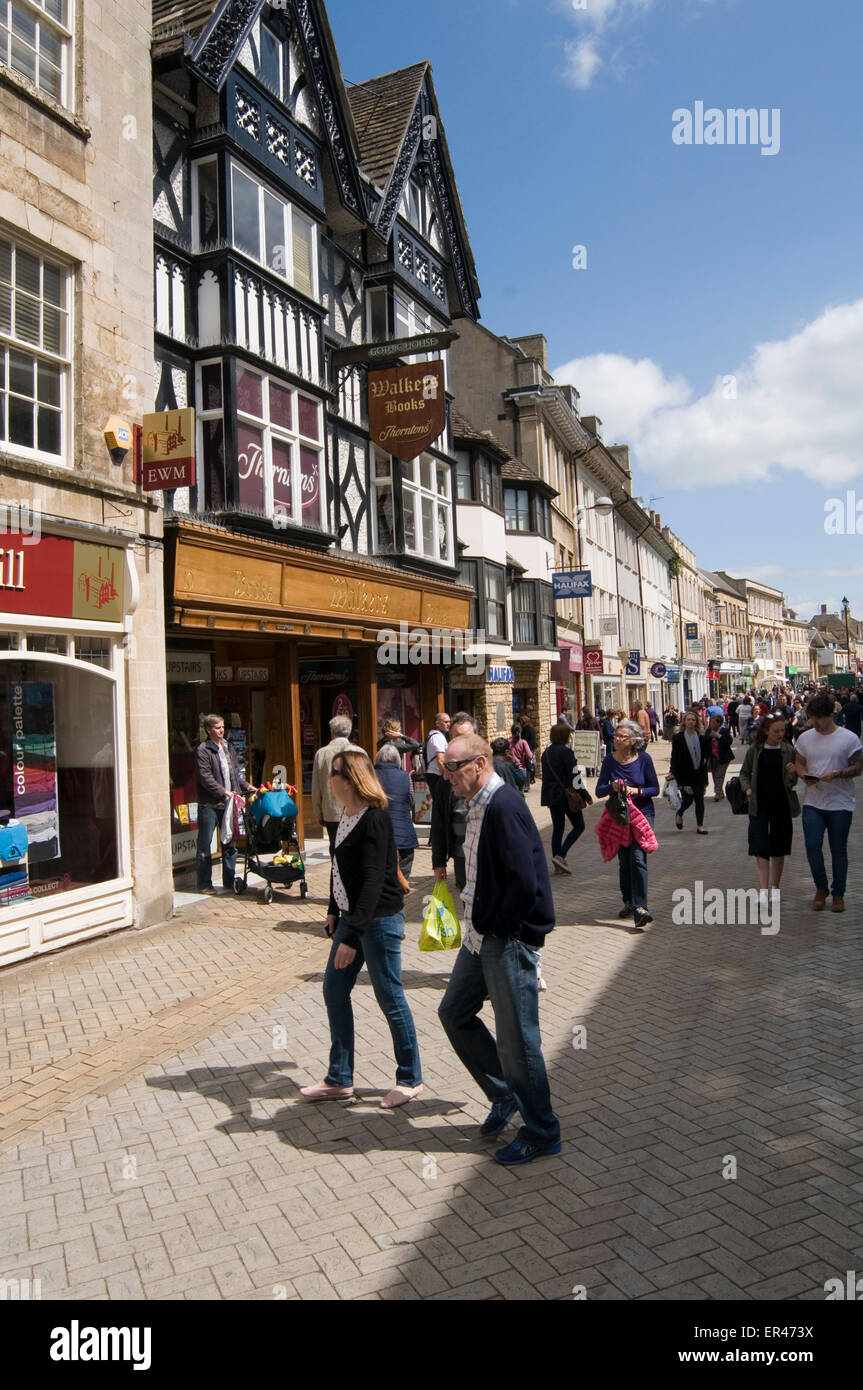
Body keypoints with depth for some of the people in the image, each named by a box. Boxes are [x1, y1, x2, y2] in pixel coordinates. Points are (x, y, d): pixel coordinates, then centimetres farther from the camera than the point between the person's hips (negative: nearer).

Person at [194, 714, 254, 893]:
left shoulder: (228, 748, 16)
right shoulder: (203, 750, -7)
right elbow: (205, 777, -15)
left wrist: (246, 786, 8)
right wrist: (223, 792, -19)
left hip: (227, 804, 7)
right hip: (209, 805, -7)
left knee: (230, 843, 10)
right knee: (205, 846, 2)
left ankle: (229, 882, 19)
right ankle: (204, 884, 11)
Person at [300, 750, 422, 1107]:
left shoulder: (374, 820, -21)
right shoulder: (347, 816, 6)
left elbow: (373, 881, -25)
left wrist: (352, 937, -26)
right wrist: (334, 912, 16)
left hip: (379, 918, -10)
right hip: (351, 916, 10)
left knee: (389, 997, 3)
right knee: (334, 991, 13)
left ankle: (410, 1079, 21)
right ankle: (339, 1080, 26)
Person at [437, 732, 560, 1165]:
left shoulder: (504, 806, -21)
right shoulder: (477, 806, 9)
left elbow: (524, 882, -26)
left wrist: (497, 930, -15)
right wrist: (478, 927, 12)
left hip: (509, 940, -10)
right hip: (481, 936, 10)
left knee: (516, 1039, 2)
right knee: (454, 1013, 18)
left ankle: (541, 1133, 20)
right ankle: (505, 1095, 34)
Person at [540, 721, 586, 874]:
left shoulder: (546, 753, 9)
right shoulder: (565, 752, -14)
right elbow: (573, 776, -16)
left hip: (551, 795, 8)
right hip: (566, 795, -7)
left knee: (557, 827, 12)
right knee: (579, 826, 4)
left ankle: (558, 865, 12)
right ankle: (560, 855, -8)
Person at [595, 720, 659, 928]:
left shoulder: (644, 759, -7)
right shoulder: (609, 760, -3)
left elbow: (655, 788, -3)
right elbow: (599, 790, -2)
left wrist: (637, 791, -21)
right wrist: (612, 787, -22)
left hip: (642, 813, -3)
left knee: (638, 858, -15)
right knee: (624, 861, 12)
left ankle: (640, 907, -18)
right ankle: (628, 902, 28)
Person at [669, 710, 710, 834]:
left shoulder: (701, 737, 5)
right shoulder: (678, 738, -5)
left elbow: (708, 749, 24)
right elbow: (675, 757, -8)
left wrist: (705, 759, 8)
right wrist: (672, 772, -18)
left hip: (699, 774, 4)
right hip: (685, 775, -3)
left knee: (699, 800, 5)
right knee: (688, 799, -5)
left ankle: (700, 826, 13)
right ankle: (679, 814, 27)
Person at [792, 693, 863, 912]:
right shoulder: (805, 738, 6)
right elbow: (799, 764, 14)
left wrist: (837, 774, -21)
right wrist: (805, 776, -8)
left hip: (840, 804, -2)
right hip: (813, 803, 2)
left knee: (838, 850, 6)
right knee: (812, 845, -8)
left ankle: (838, 894, 22)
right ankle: (821, 888, 14)